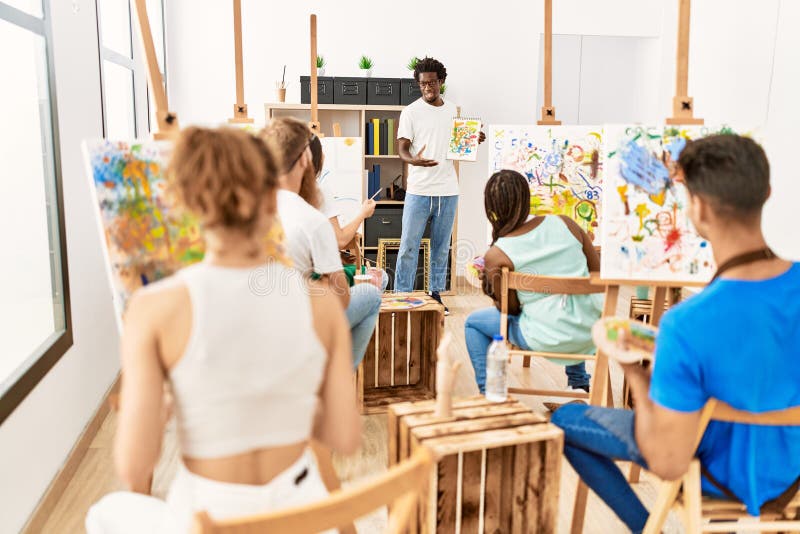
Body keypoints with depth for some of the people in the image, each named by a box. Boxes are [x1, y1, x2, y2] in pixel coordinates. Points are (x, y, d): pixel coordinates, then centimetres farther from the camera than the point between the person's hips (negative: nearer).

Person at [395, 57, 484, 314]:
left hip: (448, 189, 4)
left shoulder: (453, 110, 12)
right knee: (409, 245, -2)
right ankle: (402, 296, 7)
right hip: (419, 189, -4)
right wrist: (414, 160, -29)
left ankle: (436, 294, 22)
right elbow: (402, 148, -7)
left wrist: (474, 141, 0)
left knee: (441, 247, 11)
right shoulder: (411, 111, -2)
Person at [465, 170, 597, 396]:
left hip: (548, 339, -4)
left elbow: (511, 309, -4)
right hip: (593, 329, 4)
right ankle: (579, 383, 47)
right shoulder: (565, 223, -3)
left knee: (473, 322, 17)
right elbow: (597, 273, 4)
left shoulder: (496, 256, -12)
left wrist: (489, 285, 12)